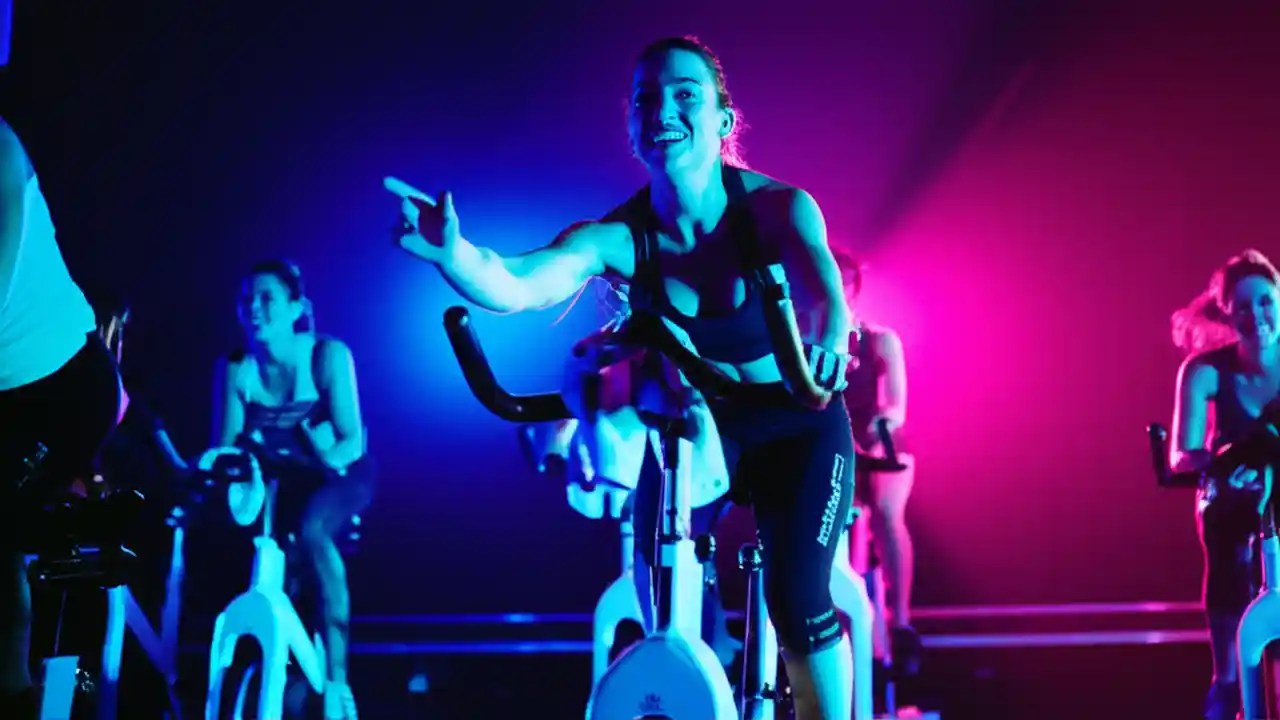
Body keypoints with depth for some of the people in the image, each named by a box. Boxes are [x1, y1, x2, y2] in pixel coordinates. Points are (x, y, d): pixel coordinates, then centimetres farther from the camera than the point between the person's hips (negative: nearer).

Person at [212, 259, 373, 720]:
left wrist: (327, 457, -43)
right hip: (279, 478, 3)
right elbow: (225, 444, -12)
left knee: (312, 531, -36)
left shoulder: (327, 355, -20)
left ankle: (336, 682, -34)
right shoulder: (236, 368, -11)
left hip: (337, 475, -3)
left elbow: (353, 441, -22)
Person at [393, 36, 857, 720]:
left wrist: (830, 343, -67)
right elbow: (517, 284, -40)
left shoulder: (778, 206, -24)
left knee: (799, 601, -14)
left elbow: (824, 286, -43)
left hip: (795, 425, -1)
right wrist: (454, 254, -63)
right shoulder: (616, 238, -23)